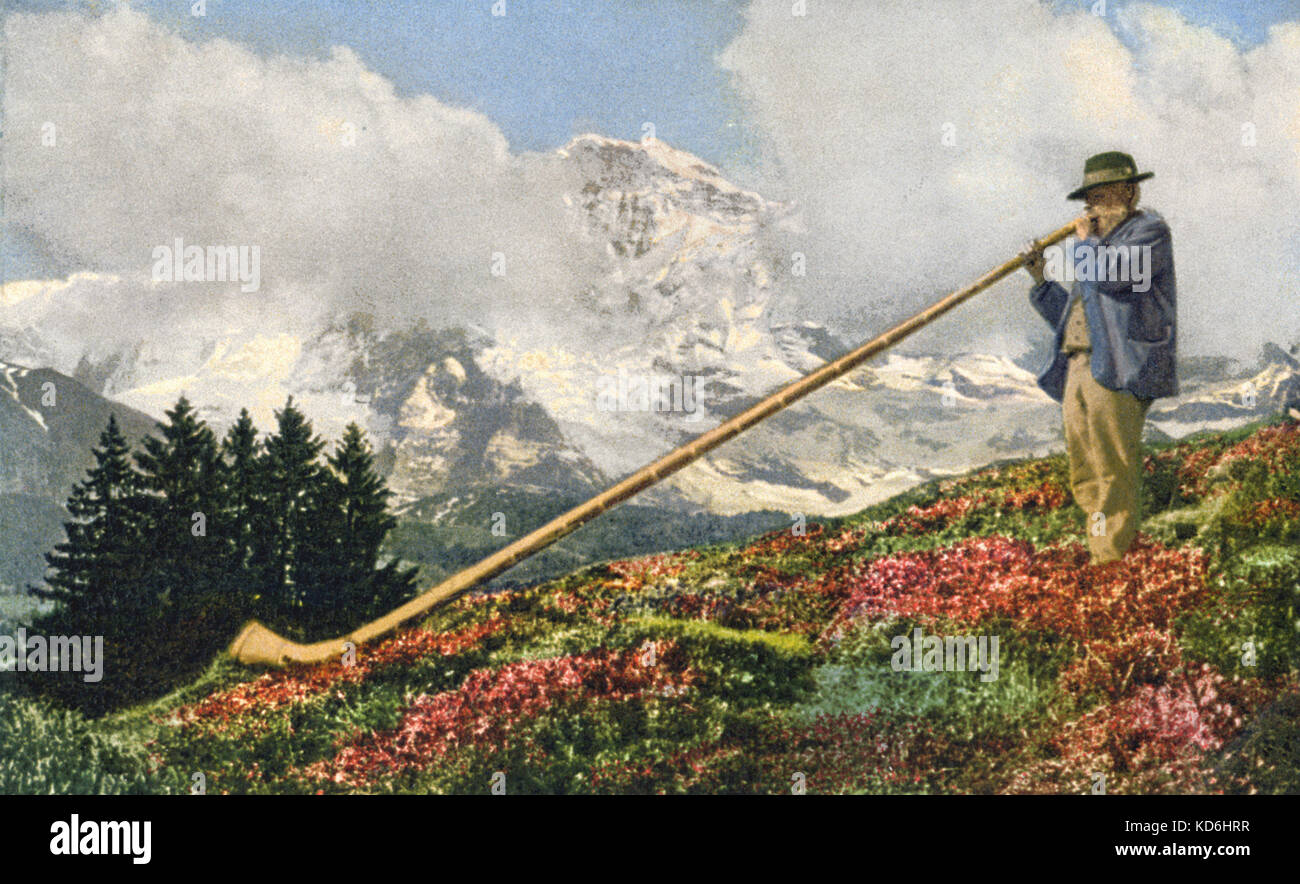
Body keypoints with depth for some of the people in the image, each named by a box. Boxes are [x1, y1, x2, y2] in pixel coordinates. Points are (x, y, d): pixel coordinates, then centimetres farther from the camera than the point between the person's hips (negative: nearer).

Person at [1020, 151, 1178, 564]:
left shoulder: (1149, 230, 3)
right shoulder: (1100, 244, 28)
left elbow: (1110, 275, -18)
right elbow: (1069, 319, 26)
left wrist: (1085, 240, -1)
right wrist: (1040, 280, 17)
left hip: (1119, 371, -9)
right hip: (1078, 369, 9)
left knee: (1115, 475, -11)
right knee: (1084, 479, 6)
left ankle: (1113, 564, -12)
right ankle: (1095, 551, 10)